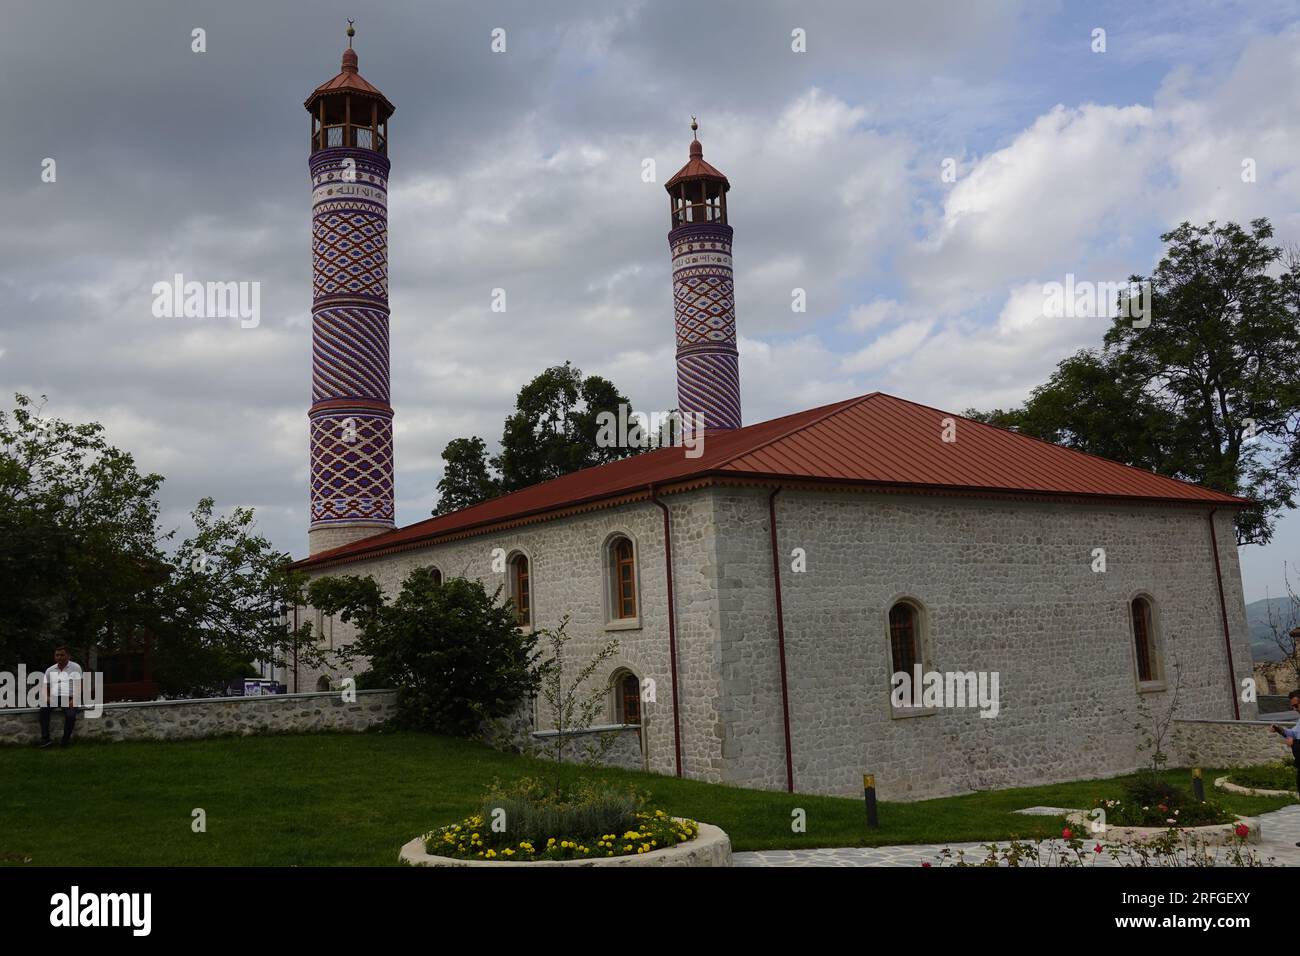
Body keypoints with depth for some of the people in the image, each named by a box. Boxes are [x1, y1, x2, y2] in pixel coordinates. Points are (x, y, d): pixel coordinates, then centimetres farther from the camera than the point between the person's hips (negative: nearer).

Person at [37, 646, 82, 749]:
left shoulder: (75, 667, 5)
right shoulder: (50, 670, 16)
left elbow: (79, 686, -2)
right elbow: (45, 687, 15)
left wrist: (74, 700, -17)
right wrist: (47, 697, -7)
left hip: (69, 698, -3)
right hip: (54, 698, 3)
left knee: (71, 715, -33)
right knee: (43, 708, -30)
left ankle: (66, 740, -16)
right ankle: (45, 739, -28)